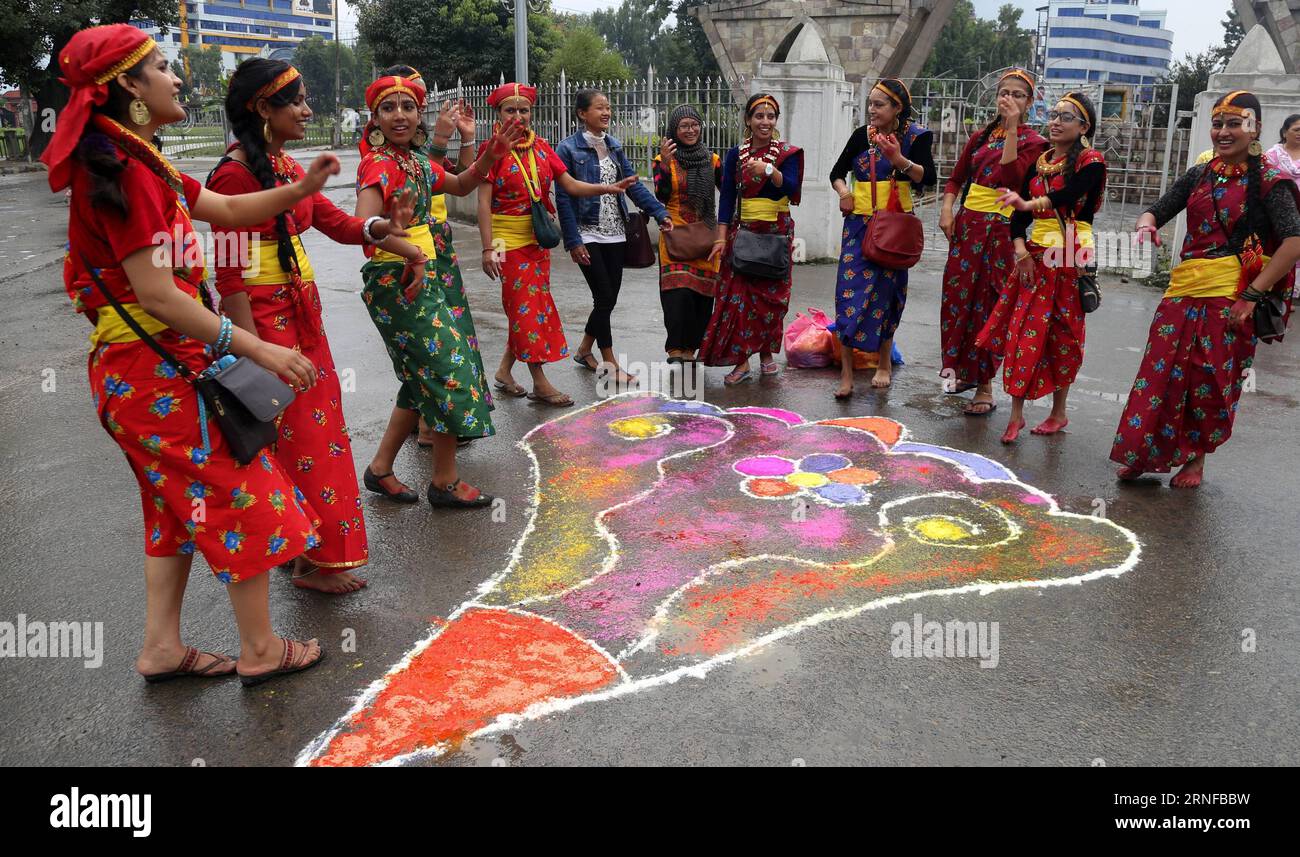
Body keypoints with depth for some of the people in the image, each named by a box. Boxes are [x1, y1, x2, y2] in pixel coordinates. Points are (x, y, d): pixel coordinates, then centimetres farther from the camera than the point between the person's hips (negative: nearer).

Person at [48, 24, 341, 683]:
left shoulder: (135, 161, 12)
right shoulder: (124, 170, -19)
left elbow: (228, 209, 18)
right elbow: (156, 294, -24)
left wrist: (299, 189, 4)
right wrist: (254, 348, -25)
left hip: (156, 364, 10)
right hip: (157, 368, -10)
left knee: (184, 499, 17)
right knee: (242, 495, 1)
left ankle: (162, 646, 26)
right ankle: (260, 650, 13)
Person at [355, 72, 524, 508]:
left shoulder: (417, 161, 10)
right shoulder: (378, 164, -15)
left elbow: (461, 186, 24)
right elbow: (367, 224, -32)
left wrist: (489, 157, 8)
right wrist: (413, 255, -24)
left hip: (420, 277, 9)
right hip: (396, 280, -9)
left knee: (424, 379, 16)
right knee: (450, 370, -4)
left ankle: (381, 468, 27)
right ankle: (445, 483, 10)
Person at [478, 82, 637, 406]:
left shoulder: (541, 146, 8)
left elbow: (570, 185, 4)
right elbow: (484, 202, -12)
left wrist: (608, 188, -11)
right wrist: (488, 248, -19)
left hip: (538, 239, 6)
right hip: (509, 239, -6)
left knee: (524, 306, 11)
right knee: (526, 307, -3)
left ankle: (504, 371, 26)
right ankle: (540, 383, 3)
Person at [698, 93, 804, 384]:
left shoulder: (787, 152, 1)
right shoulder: (735, 154, 4)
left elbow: (791, 188, -13)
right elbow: (727, 196, 0)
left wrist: (770, 170, -31)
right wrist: (721, 237, -7)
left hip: (777, 231, 0)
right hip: (743, 231, 0)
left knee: (771, 296, 6)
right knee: (738, 294, -7)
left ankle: (766, 352, 22)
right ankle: (741, 361, -4)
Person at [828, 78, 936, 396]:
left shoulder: (915, 136, -3)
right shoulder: (861, 135, 5)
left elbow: (928, 178, -14)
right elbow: (837, 172, 14)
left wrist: (900, 160, -28)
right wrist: (843, 191, -7)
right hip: (859, 223, 2)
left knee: (886, 291, 7)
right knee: (850, 289, -7)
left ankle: (884, 362, 25)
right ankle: (846, 373, -4)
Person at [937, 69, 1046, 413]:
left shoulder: (1033, 142, 0)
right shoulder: (981, 136, 14)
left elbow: (1008, 175, -19)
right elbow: (956, 179, 16)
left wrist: (1012, 129, -19)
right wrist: (947, 210, -1)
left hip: (1000, 230, -5)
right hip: (966, 225, 5)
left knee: (988, 304, -3)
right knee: (957, 296, 4)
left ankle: (984, 384, 4)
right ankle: (963, 369, 18)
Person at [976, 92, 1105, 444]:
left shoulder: (1091, 161, -5)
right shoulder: (1040, 161, 12)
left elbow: (1068, 195, -25)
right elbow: (1019, 211, 6)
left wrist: (1031, 204, -41)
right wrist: (1021, 249, -9)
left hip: (1069, 256, -5)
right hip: (1035, 254, 5)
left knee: (1061, 333, 3)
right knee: (1022, 330, -1)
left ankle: (1058, 411, 17)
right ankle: (1016, 413, 3)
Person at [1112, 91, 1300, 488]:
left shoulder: (1268, 180, -3)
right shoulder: (1199, 175, 12)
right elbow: (1156, 211, 18)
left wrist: (1253, 294, -18)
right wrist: (1147, 225, -8)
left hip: (1231, 295, -4)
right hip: (1184, 290, 5)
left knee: (1212, 382, 2)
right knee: (1161, 371, 3)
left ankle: (1194, 458, 18)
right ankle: (1142, 454, 13)